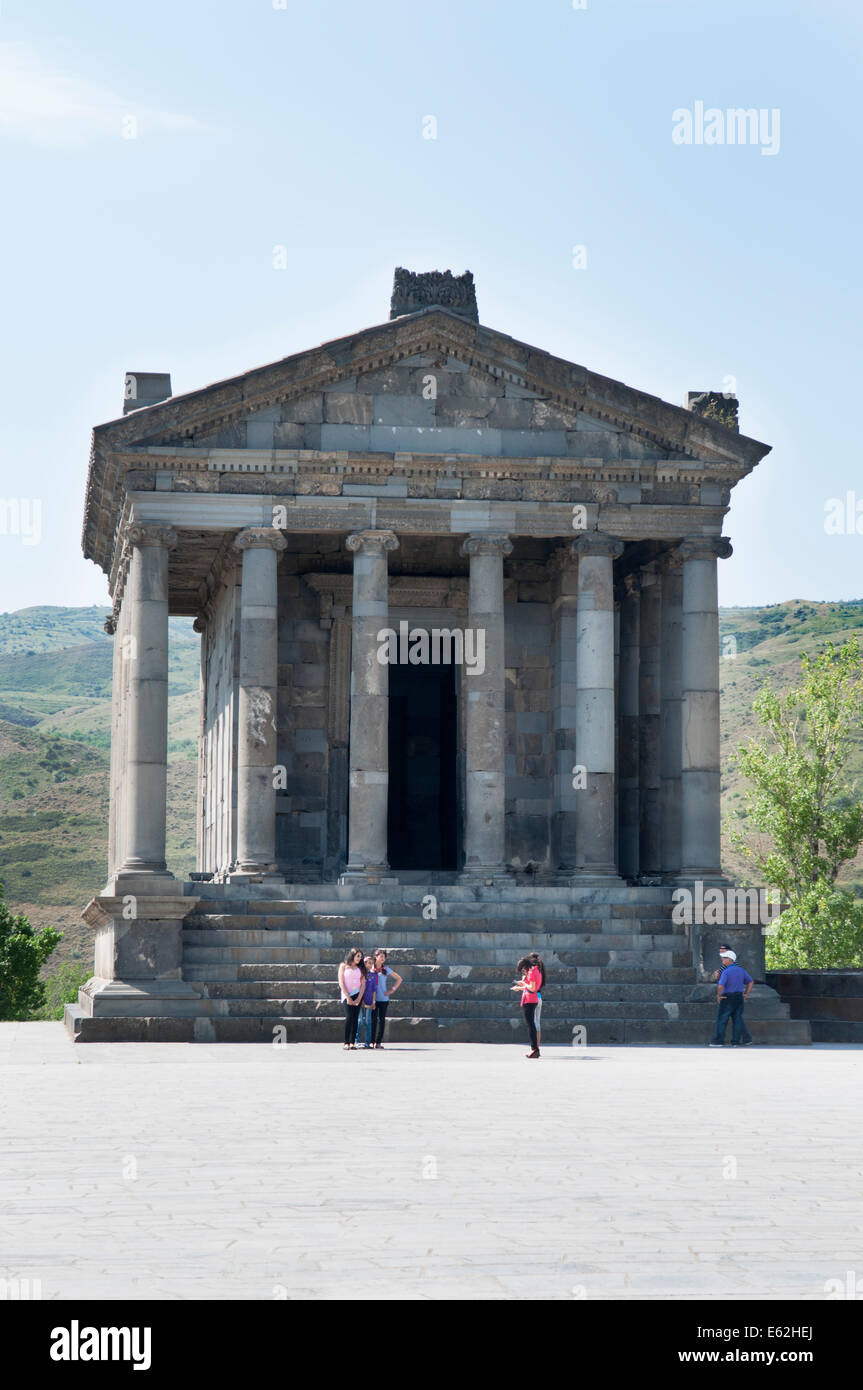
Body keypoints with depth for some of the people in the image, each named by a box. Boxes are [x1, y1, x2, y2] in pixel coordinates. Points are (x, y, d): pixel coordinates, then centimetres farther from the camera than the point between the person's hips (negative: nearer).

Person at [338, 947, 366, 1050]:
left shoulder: (360, 968, 14)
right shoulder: (344, 966, 6)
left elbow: (363, 984, 7)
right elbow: (341, 983, -1)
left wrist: (359, 998, -5)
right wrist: (348, 997, -9)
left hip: (357, 995, 3)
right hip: (347, 995, -3)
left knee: (355, 1018, -4)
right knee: (349, 1017, -17)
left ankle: (352, 1043, -6)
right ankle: (346, 1043, -18)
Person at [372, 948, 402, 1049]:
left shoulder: (386, 969, 7)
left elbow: (399, 979, 14)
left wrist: (392, 990, 6)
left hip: (384, 998, 2)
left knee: (382, 1020, 1)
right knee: (373, 1020, -5)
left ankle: (378, 1042, 5)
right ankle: (372, 1041, -2)